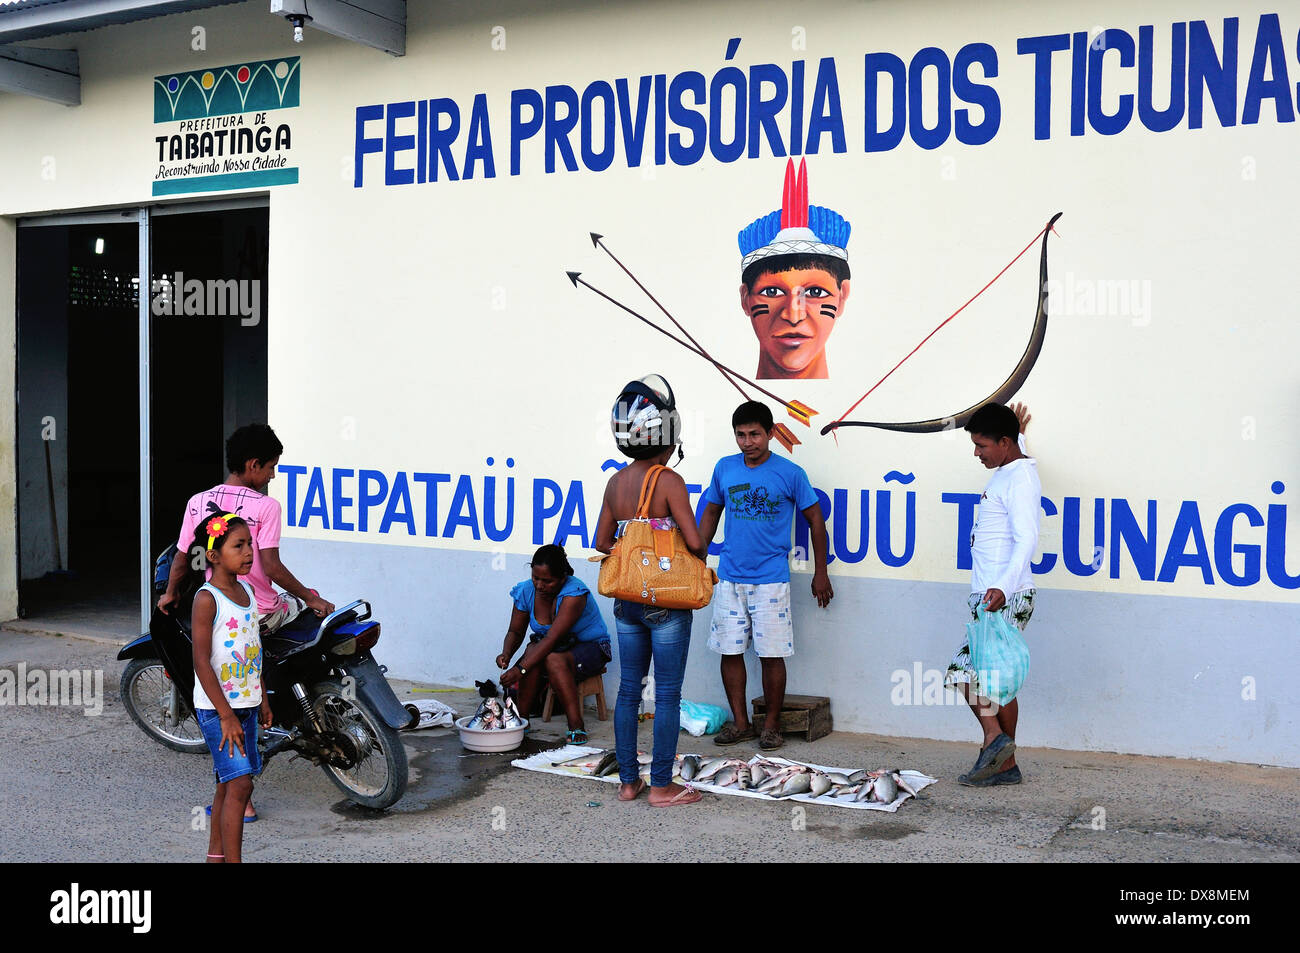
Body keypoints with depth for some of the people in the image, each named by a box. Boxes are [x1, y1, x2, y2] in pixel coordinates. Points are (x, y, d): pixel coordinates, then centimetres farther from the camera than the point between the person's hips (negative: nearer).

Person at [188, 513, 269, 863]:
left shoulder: (246, 591, 8)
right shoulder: (207, 599, -16)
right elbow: (202, 663, -19)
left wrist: (262, 699, 19)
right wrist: (226, 716, -20)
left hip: (245, 704, 7)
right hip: (217, 707, -7)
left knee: (228, 784, 14)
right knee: (240, 784, -11)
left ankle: (216, 856, 25)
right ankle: (232, 861, -7)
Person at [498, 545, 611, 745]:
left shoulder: (574, 593, -28)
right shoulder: (525, 591, -9)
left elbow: (552, 638, -34)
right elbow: (515, 632, 1)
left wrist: (520, 669, -41)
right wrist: (506, 654, -23)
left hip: (589, 648, -5)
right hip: (548, 647, 5)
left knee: (554, 660, -35)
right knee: (533, 652, -30)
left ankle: (576, 725, -30)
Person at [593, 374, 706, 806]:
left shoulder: (616, 482, 4)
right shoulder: (669, 481, -15)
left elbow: (602, 541, 11)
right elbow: (694, 541, -18)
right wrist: (699, 559, 2)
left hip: (627, 599, 6)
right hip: (667, 601, -6)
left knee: (629, 689, 13)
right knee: (668, 694, 4)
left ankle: (628, 780, 21)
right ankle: (661, 786, 9)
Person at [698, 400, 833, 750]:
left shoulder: (790, 473, -6)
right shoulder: (725, 469, 3)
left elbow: (815, 519, 2)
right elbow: (711, 513, 16)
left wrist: (820, 573, 2)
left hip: (771, 580, -3)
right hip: (729, 577, 3)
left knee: (771, 655, 0)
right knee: (730, 652, 6)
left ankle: (771, 725, 15)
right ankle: (740, 723, 20)